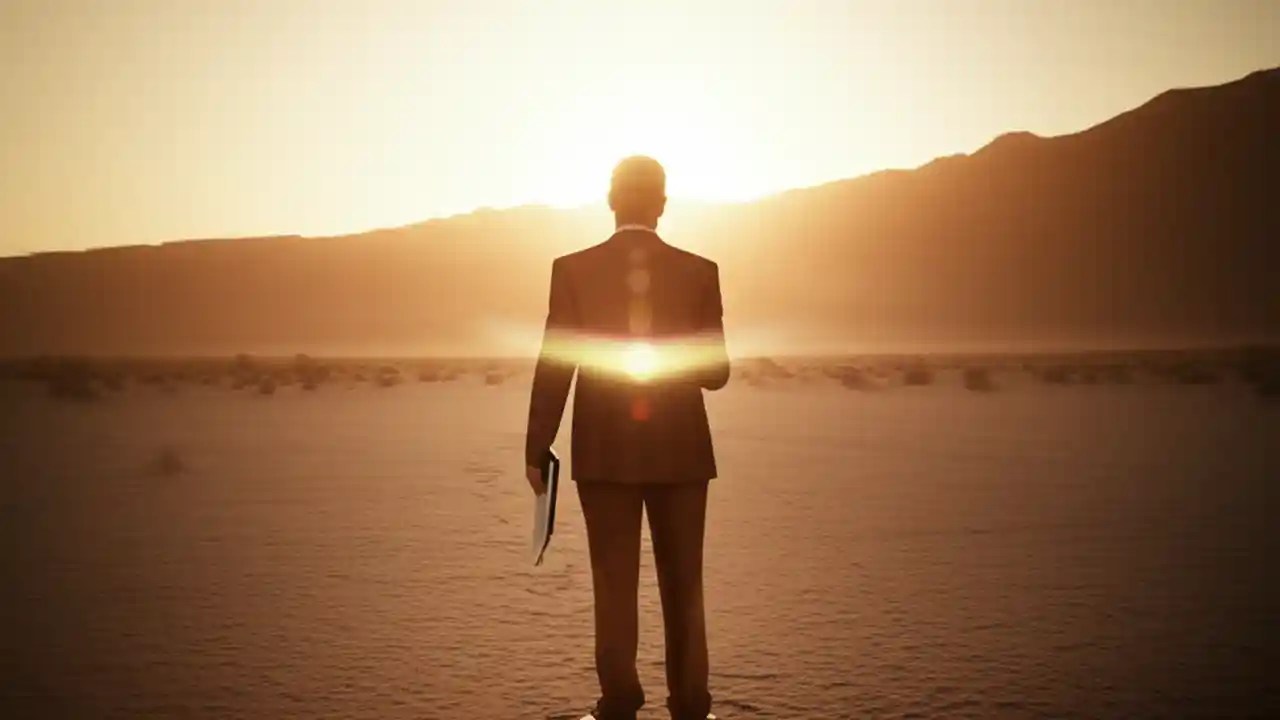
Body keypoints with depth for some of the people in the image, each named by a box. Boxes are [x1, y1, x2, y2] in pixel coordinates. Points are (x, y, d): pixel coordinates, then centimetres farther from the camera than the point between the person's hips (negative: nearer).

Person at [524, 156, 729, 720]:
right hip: (681, 452, 1)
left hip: (604, 453, -1)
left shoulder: (572, 269, -5)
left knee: (614, 584, 7)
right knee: (682, 585, 11)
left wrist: (537, 451, 2)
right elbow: (716, 372, 1)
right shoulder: (700, 272, -2)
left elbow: (553, 367, -5)